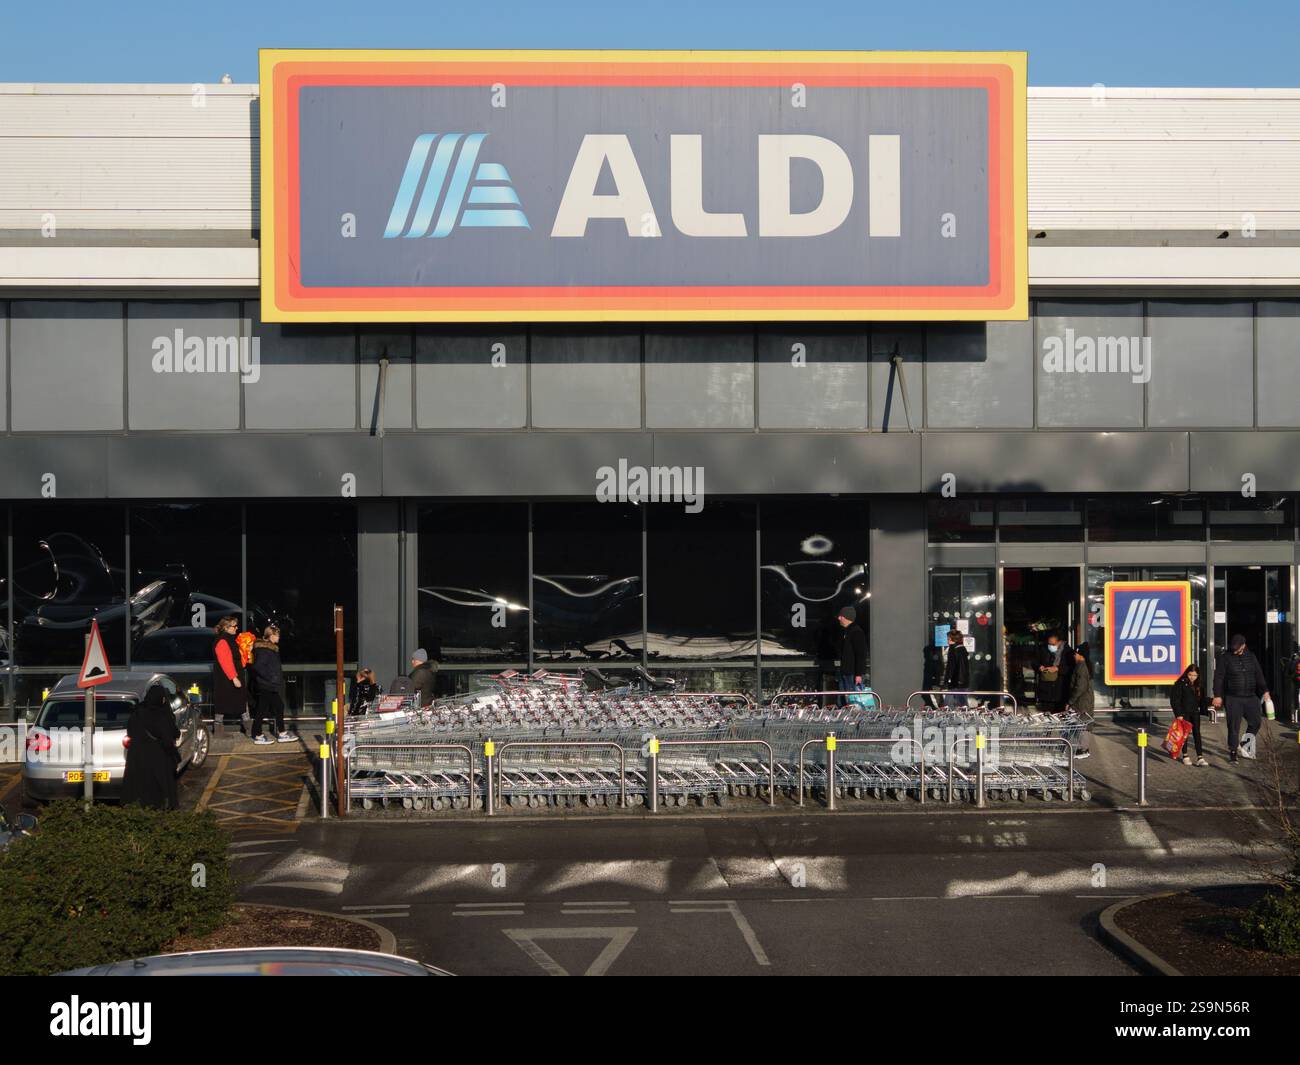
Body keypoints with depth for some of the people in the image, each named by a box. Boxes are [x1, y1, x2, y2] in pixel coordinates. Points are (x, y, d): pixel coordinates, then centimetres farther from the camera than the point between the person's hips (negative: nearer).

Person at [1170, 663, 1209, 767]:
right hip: (1183, 712, -4)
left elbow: (1202, 700, 15)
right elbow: (1175, 700, -10)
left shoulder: (1200, 686, 6)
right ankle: (1185, 756, 14)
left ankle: (1200, 757, -3)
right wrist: (1178, 714, -15)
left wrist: (1203, 710, 5)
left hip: (1195, 712, 4)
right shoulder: (1180, 684, -9)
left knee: (1197, 733, 0)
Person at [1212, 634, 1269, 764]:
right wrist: (1218, 695, -12)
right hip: (1233, 699, -4)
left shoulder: (1251, 656, 9)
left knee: (1256, 721, 5)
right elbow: (1218, 678, -5)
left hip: (1251, 697, 4)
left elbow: (1259, 675, 15)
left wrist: (1265, 691, 8)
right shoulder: (1225, 658, -3)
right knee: (1234, 727, -3)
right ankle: (1233, 752, 6)